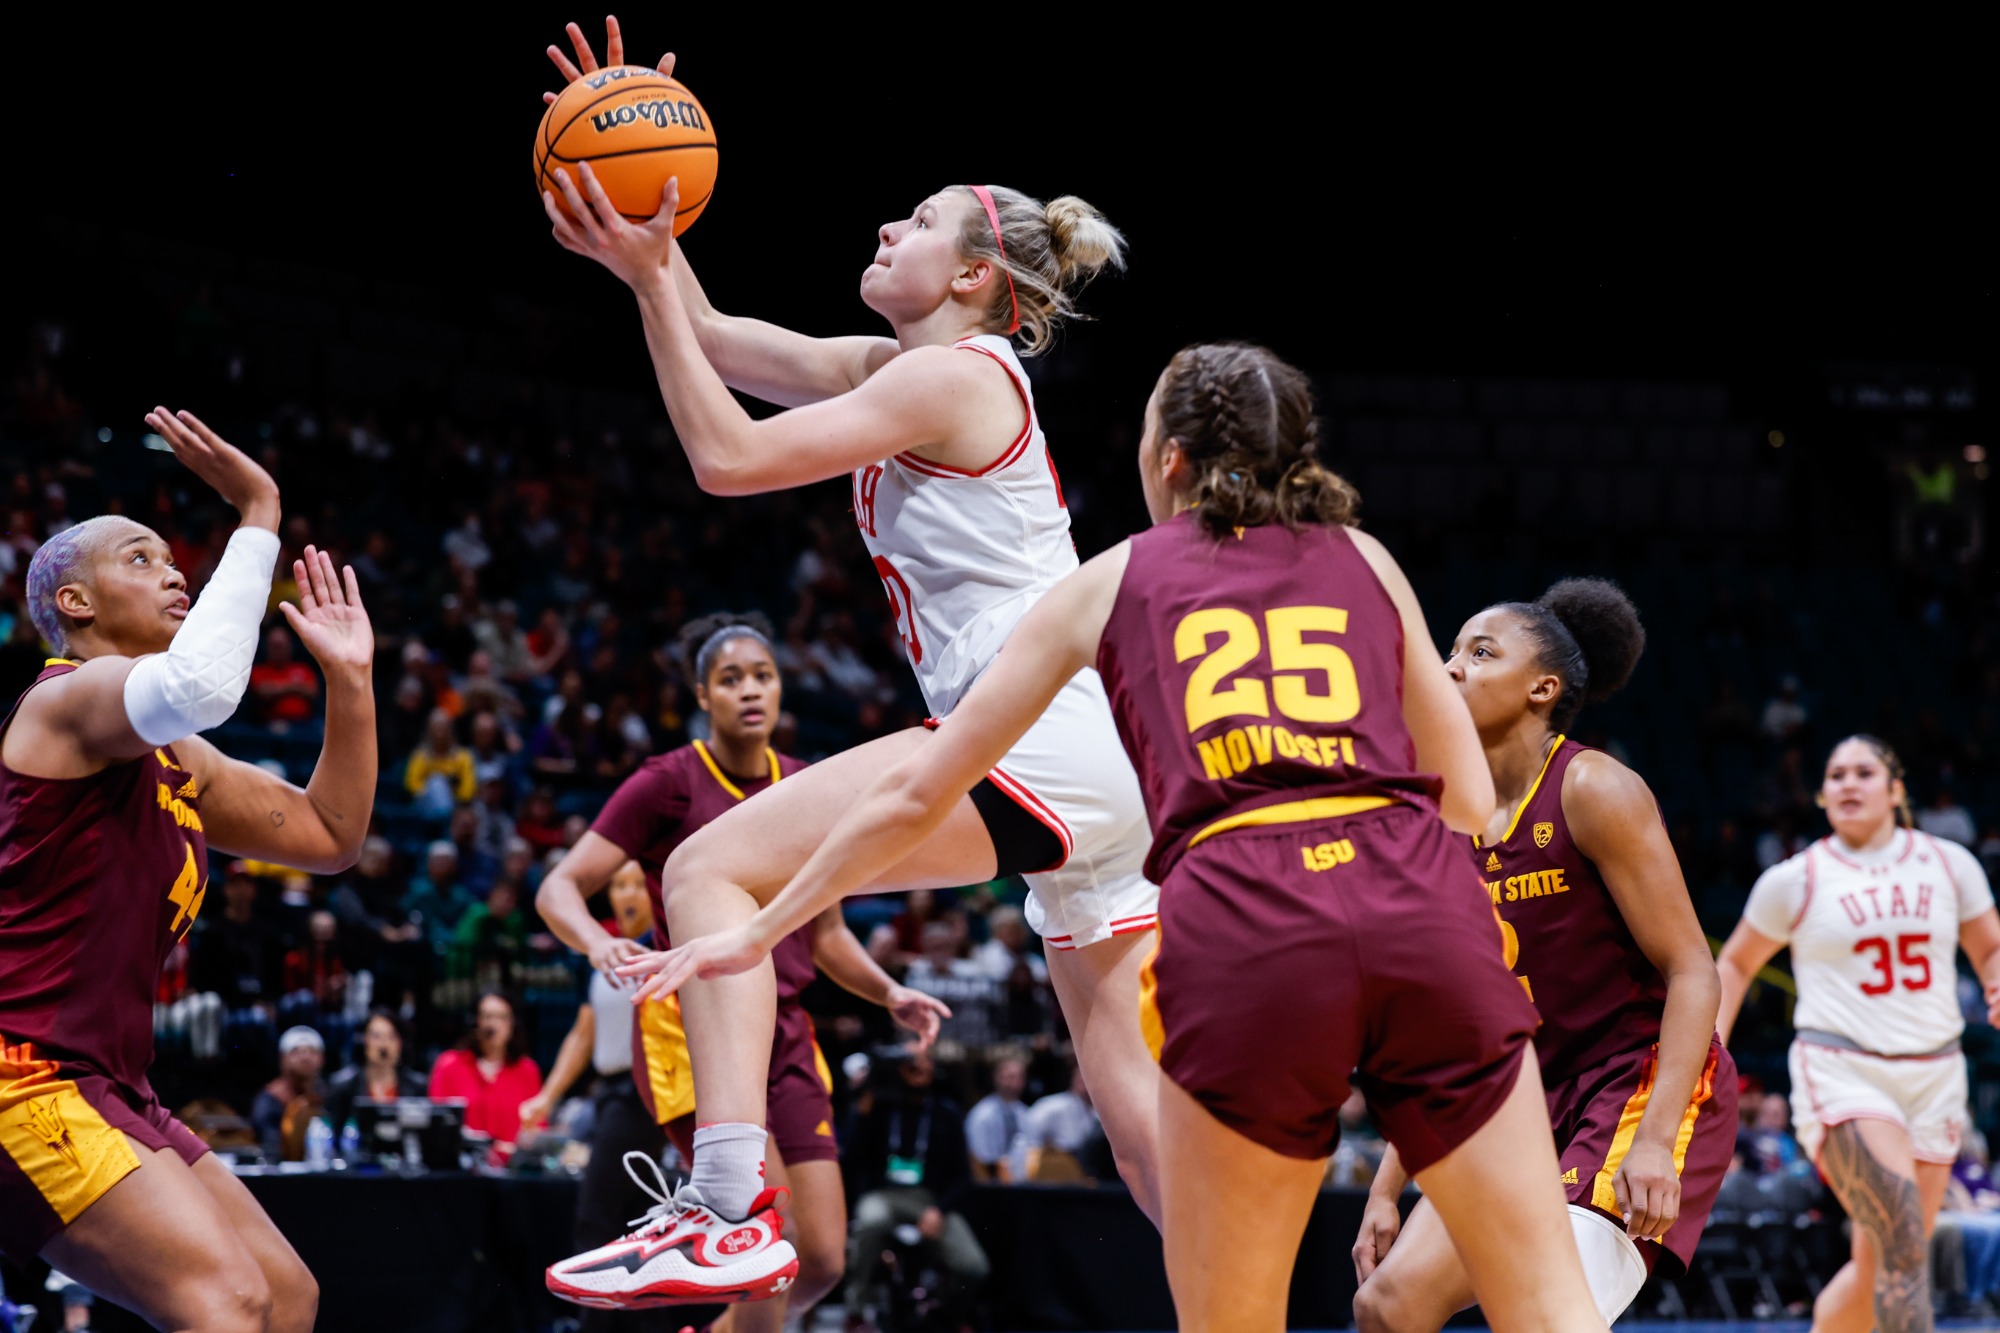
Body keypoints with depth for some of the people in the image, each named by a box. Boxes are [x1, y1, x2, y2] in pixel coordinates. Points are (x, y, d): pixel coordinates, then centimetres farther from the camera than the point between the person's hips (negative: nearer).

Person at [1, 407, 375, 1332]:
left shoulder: (175, 761, 22)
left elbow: (329, 835, 23)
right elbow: (198, 689, -32)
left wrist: (350, 678, 14)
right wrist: (257, 519, -22)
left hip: (101, 1086, 11)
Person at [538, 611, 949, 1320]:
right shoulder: (668, 783, -4)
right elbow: (560, 887, -7)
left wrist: (890, 993, 4)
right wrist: (599, 943, -28)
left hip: (786, 1035, 6)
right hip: (692, 1026, -6)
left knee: (823, 1260, -2)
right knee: (768, 1249, -20)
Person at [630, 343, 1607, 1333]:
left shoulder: (1113, 581, 21)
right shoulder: (1363, 560, 25)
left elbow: (915, 793, 24)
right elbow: (1470, 801, 26)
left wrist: (758, 933, 33)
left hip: (1240, 922, -1)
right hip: (1423, 901, 2)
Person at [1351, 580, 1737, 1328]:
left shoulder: (1592, 791, -12)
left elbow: (1692, 971, -16)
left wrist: (1654, 1139, -28)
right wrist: (1386, 1191, 9)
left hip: (1645, 1086, -8)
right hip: (1538, 1097, 8)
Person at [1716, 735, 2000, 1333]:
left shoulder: (1947, 864, 7)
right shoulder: (1795, 880, 2)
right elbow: (1735, 964, 14)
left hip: (1933, 1076, 4)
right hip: (1842, 1075, -4)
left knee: (1877, 1267, 6)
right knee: (1902, 1235, -24)